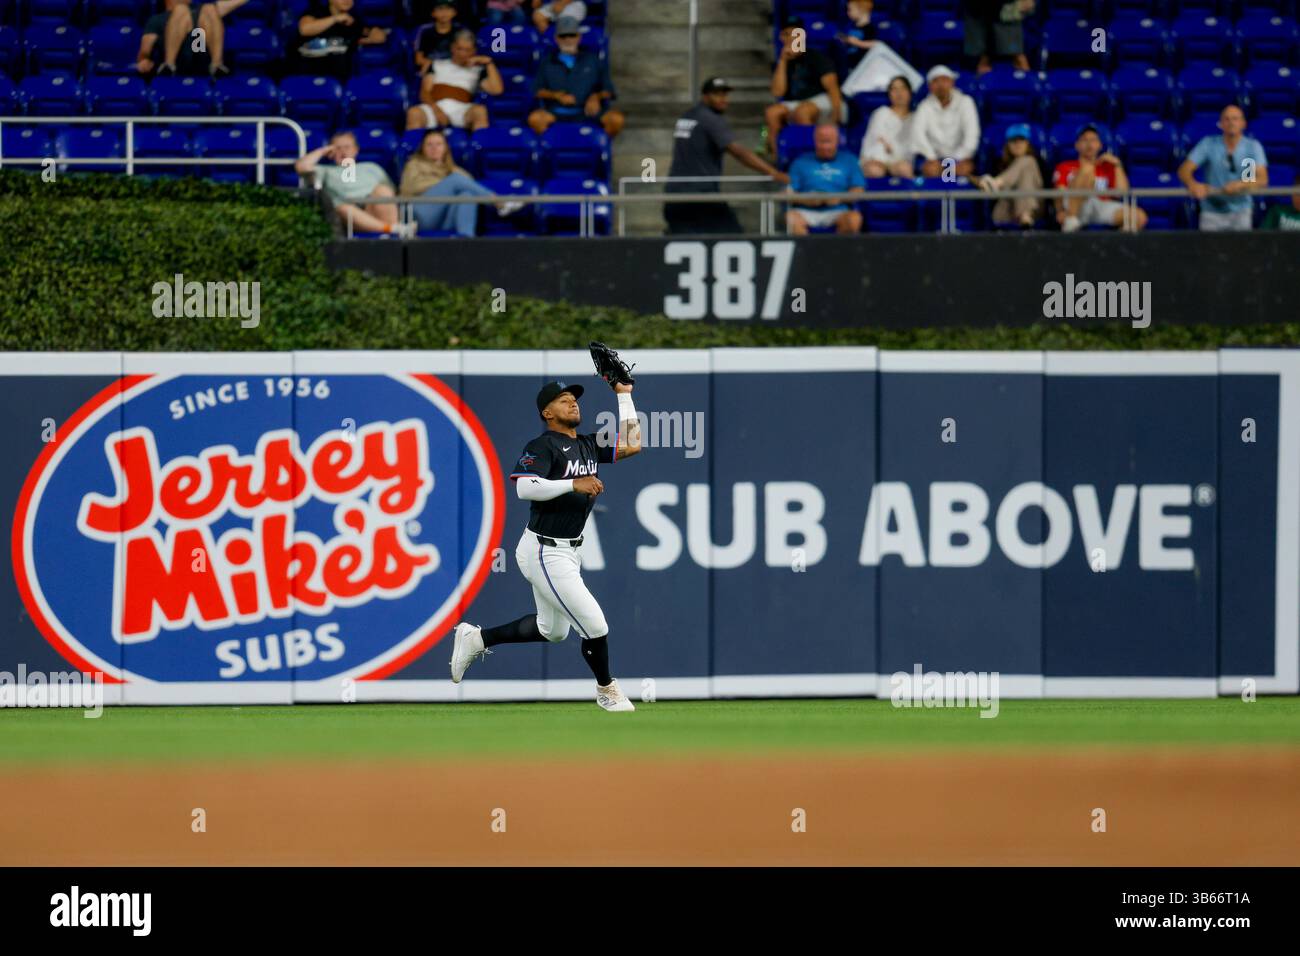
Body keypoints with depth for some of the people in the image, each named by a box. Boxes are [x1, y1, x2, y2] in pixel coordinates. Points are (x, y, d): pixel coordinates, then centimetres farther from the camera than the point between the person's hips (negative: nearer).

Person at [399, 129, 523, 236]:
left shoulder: (452, 169, 34)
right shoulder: (415, 164, 27)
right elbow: (414, 186, 5)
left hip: (445, 221, 3)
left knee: (467, 194, -31)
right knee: (457, 179, -23)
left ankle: (466, 236, -55)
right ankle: (500, 203, -30)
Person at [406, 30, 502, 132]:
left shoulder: (477, 71, 24)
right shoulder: (437, 65, 25)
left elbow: (497, 90, 8)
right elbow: (425, 93, 12)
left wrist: (489, 63, 8)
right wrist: (436, 109, -9)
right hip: (435, 107, 0)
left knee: (479, 111, -36)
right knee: (414, 113, -34)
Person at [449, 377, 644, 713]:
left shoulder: (588, 446, 11)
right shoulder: (542, 446, -15)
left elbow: (631, 446, 11)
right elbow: (524, 487, -27)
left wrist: (624, 395, 11)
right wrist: (573, 484, -30)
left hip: (567, 552, 10)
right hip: (545, 553, -10)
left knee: (552, 630, 22)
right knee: (594, 625, -6)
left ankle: (476, 638, 31)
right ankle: (607, 690, 16)